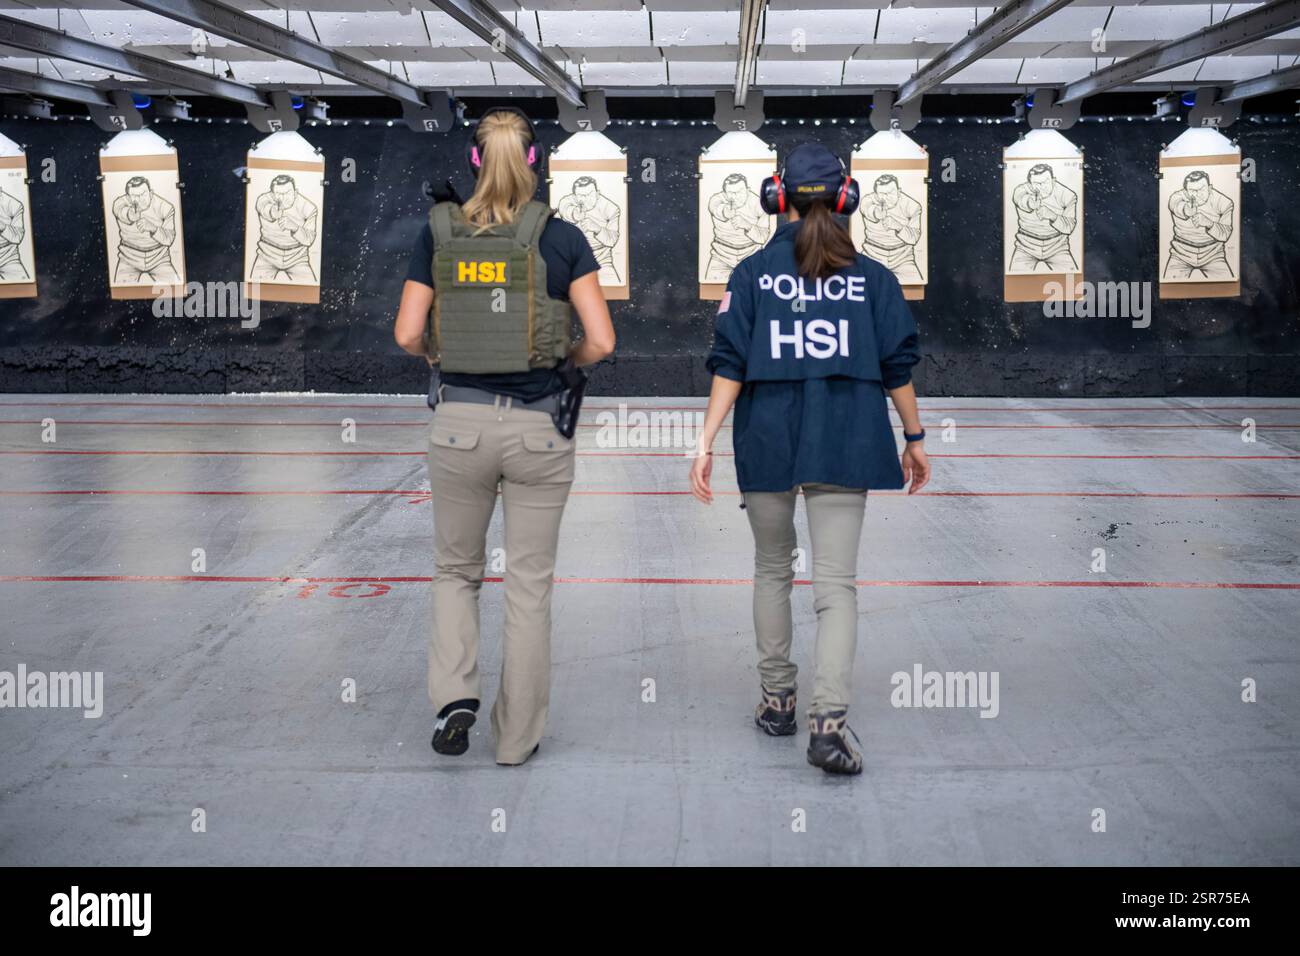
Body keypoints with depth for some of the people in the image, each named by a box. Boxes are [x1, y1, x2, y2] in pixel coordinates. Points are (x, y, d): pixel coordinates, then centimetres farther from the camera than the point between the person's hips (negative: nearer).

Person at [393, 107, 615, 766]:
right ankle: (517, 737, 16)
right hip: (539, 427, -1)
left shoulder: (438, 234, -1)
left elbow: (407, 334, -3)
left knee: (456, 570, 20)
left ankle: (454, 696, 2)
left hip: (459, 422, 1)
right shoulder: (561, 239, -5)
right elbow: (601, 341, -8)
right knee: (529, 586, 9)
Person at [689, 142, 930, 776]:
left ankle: (776, 700, 26)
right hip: (845, 443, 0)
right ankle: (829, 721, -16)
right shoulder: (871, 276, 3)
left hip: (767, 439, 1)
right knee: (836, 584, -2)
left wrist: (706, 442, -2)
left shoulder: (753, 272, 2)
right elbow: (898, 365, 5)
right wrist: (915, 438, 16)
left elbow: (729, 364, -4)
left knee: (772, 569, 19)